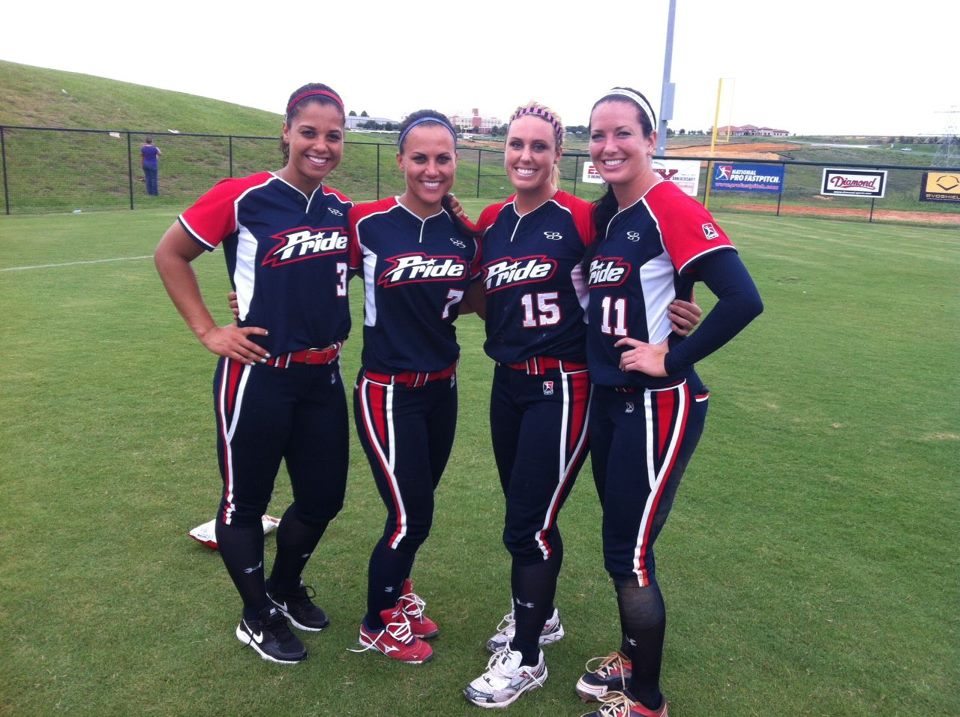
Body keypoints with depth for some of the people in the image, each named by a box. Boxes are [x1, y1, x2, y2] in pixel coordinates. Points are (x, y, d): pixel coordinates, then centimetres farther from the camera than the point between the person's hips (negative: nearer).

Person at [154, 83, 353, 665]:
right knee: (246, 501, 10)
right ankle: (258, 618, 33)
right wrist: (208, 330, -8)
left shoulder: (343, 209, 3)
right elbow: (170, 254, -4)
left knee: (324, 497, 15)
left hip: (324, 377, 6)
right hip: (258, 377, -5)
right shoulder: (244, 197, -13)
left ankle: (287, 588, 43)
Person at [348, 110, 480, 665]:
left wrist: (451, 302, -4)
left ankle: (399, 594, 43)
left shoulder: (465, 233, 1)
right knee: (412, 516, 1)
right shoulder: (368, 222, -13)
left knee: (416, 509, 17)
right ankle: (377, 624, 26)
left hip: (442, 389, 5)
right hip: (389, 393, -5)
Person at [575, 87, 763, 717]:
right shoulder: (604, 215, 8)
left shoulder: (672, 209, -17)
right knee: (621, 540, 19)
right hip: (608, 399, 8)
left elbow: (743, 299, -26)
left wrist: (671, 359, -19)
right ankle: (631, 658, 40)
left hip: (658, 406, -8)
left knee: (629, 553, 1)